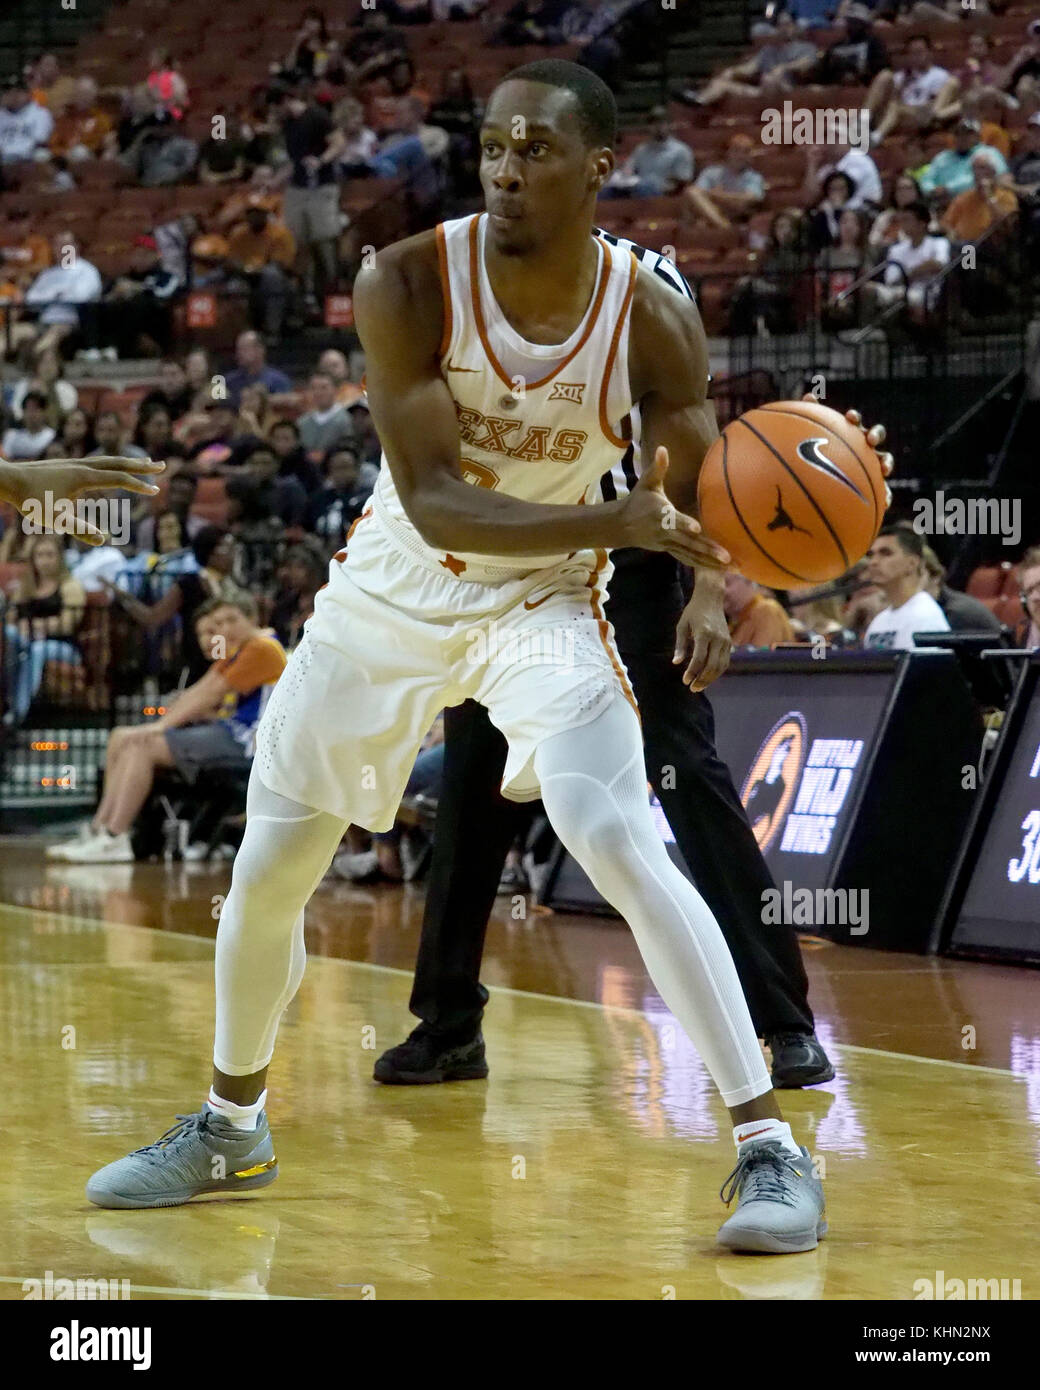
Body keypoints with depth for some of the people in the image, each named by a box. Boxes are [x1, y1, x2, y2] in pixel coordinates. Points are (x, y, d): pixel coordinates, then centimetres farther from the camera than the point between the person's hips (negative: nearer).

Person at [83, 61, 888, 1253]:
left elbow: (702, 502, -5)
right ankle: (231, 1126, 35)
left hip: (544, 599, -2)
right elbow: (432, 503, -28)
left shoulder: (651, 321, -18)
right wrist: (619, 519, -41)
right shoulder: (408, 285, -23)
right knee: (266, 871, 11)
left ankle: (767, 1144, -17)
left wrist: (712, 593, -28)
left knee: (624, 851, -23)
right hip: (393, 591, 2)